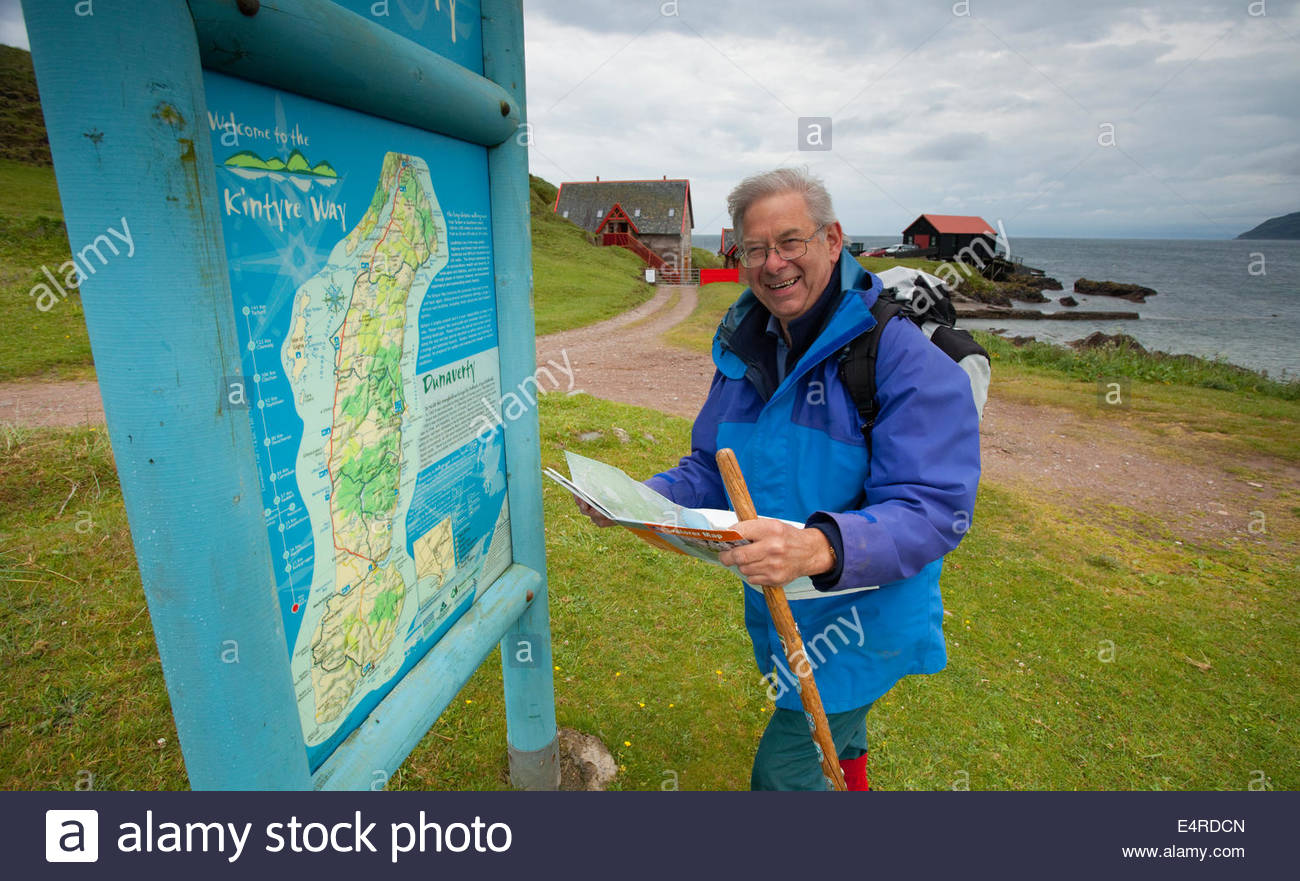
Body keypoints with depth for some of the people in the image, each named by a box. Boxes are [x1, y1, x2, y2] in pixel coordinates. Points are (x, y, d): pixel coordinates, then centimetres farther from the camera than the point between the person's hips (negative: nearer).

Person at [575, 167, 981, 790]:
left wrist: (820, 546, -46)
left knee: (783, 769, 0)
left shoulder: (903, 357, -21)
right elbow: (710, 471, 5)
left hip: (864, 613, -6)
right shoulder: (742, 351, 0)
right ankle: (854, 776, 58)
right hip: (774, 609, 6)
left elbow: (933, 510, -28)